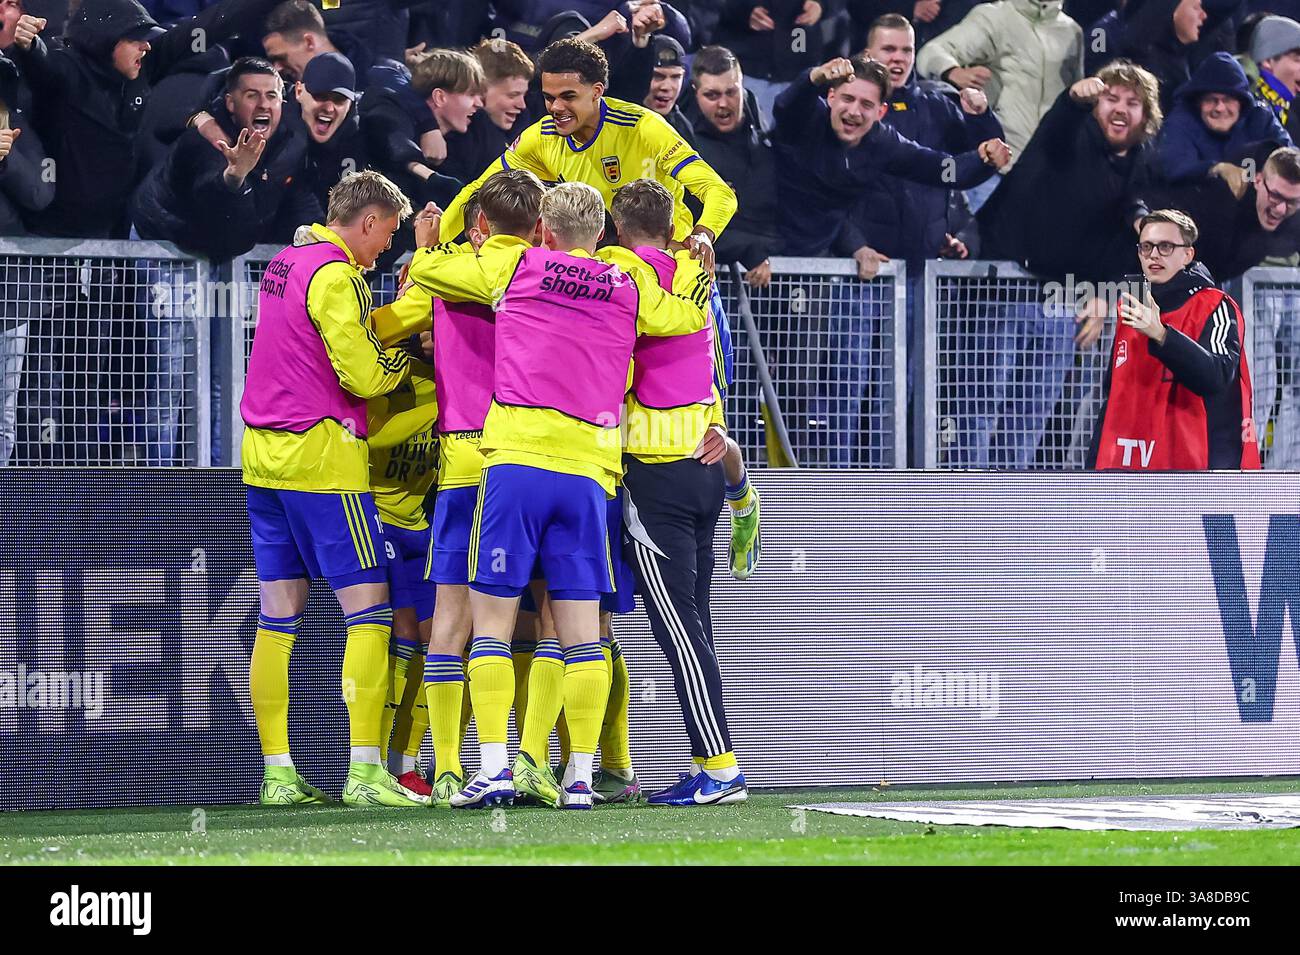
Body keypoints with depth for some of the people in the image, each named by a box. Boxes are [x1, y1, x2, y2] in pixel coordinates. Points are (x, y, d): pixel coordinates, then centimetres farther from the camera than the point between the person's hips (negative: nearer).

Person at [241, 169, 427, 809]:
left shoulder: (286, 264, 15)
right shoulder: (335, 276, -13)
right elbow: (364, 375, -15)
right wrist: (404, 359, 3)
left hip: (263, 453, 9)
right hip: (322, 455, -9)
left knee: (277, 617, 8)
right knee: (368, 609, -6)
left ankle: (277, 774, 8)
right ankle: (365, 772, -13)